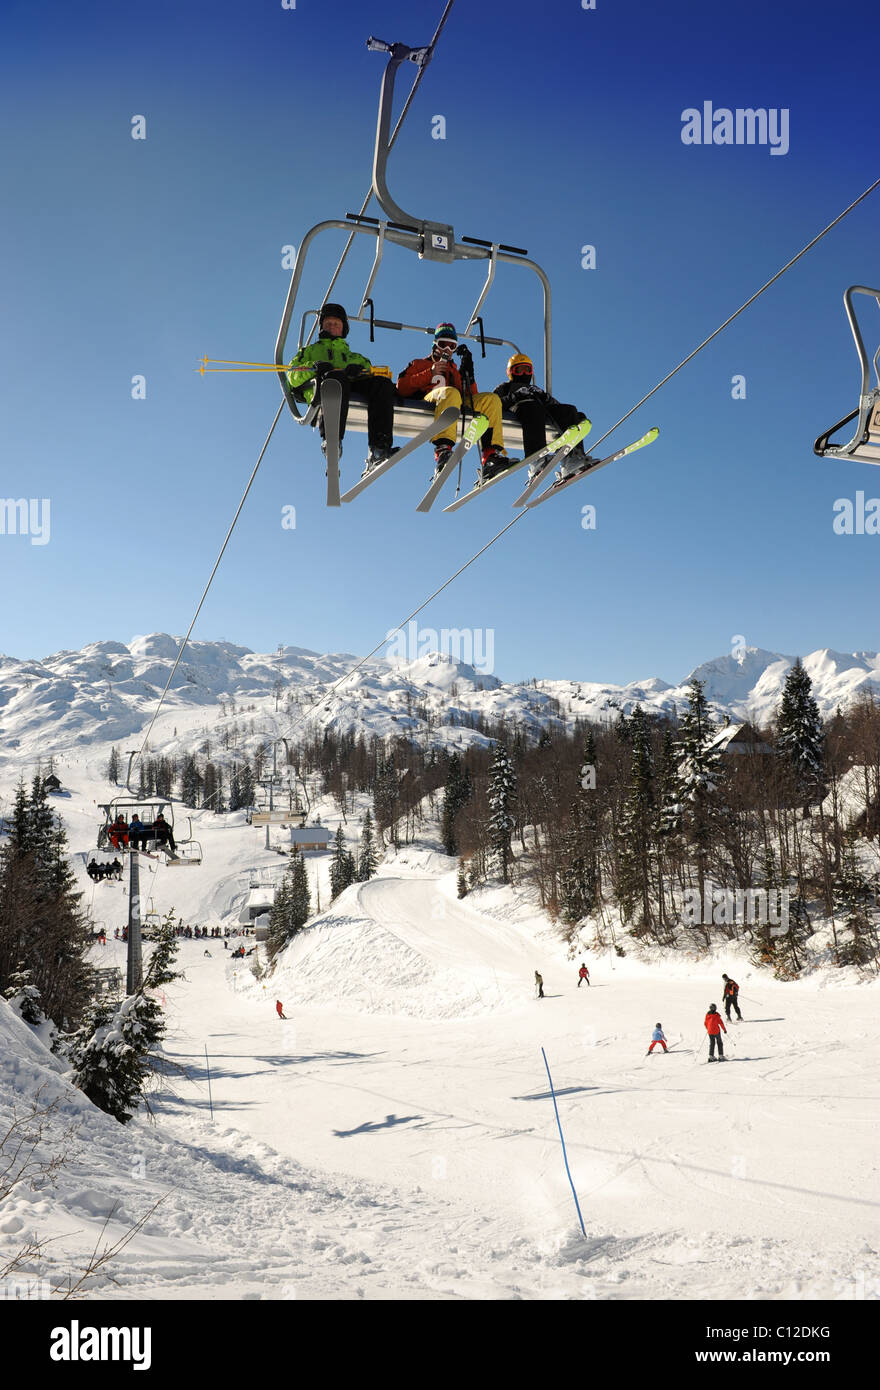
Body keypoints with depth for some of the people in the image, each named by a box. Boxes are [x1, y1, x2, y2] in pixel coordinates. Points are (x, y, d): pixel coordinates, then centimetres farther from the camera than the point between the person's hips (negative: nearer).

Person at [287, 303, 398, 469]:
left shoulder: (351, 354, 45)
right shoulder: (309, 350, 40)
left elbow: (367, 366, 20)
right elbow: (293, 374, 19)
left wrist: (357, 367, -5)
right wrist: (314, 367, -2)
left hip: (353, 384, 3)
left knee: (383, 383, -30)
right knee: (337, 376, -41)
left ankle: (378, 449, -47)